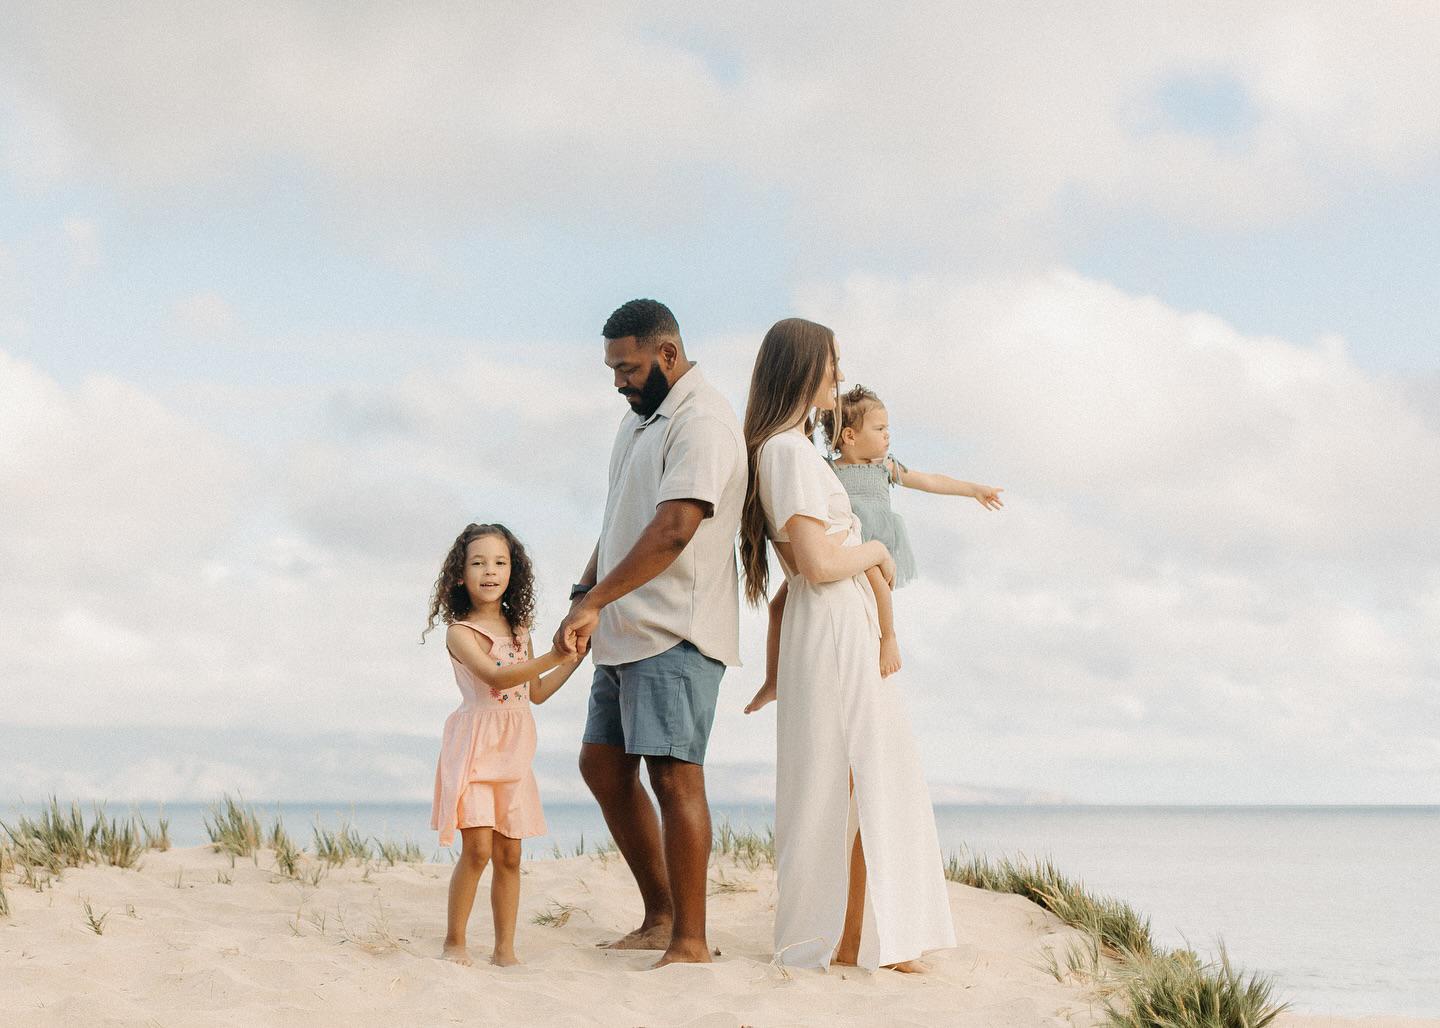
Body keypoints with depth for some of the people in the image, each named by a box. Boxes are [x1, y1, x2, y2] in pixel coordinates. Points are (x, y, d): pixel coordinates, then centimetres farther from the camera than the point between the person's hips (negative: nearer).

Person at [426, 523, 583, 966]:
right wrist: (553, 658, -29)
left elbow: (536, 693, 21)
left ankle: (505, 949, 11)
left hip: (514, 749, 6)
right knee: (477, 849, -13)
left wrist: (576, 657, 14)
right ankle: (454, 942, 0)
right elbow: (495, 676, -22)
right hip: (474, 743, -6)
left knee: (509, 854, 5)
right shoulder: (460, 631, -6)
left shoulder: (519, 629, 14)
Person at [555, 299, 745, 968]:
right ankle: (659, 916, 20)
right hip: (626, 633, 10)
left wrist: (595, 601, -26)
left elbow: (674, 530, -25)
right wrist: (585, 597, 10)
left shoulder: (702, 423, -14)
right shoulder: (639, 421, 18)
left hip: (676, 634, -10)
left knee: (673, 775, -11)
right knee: (602, 765, 11)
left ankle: (689, 941, -6)